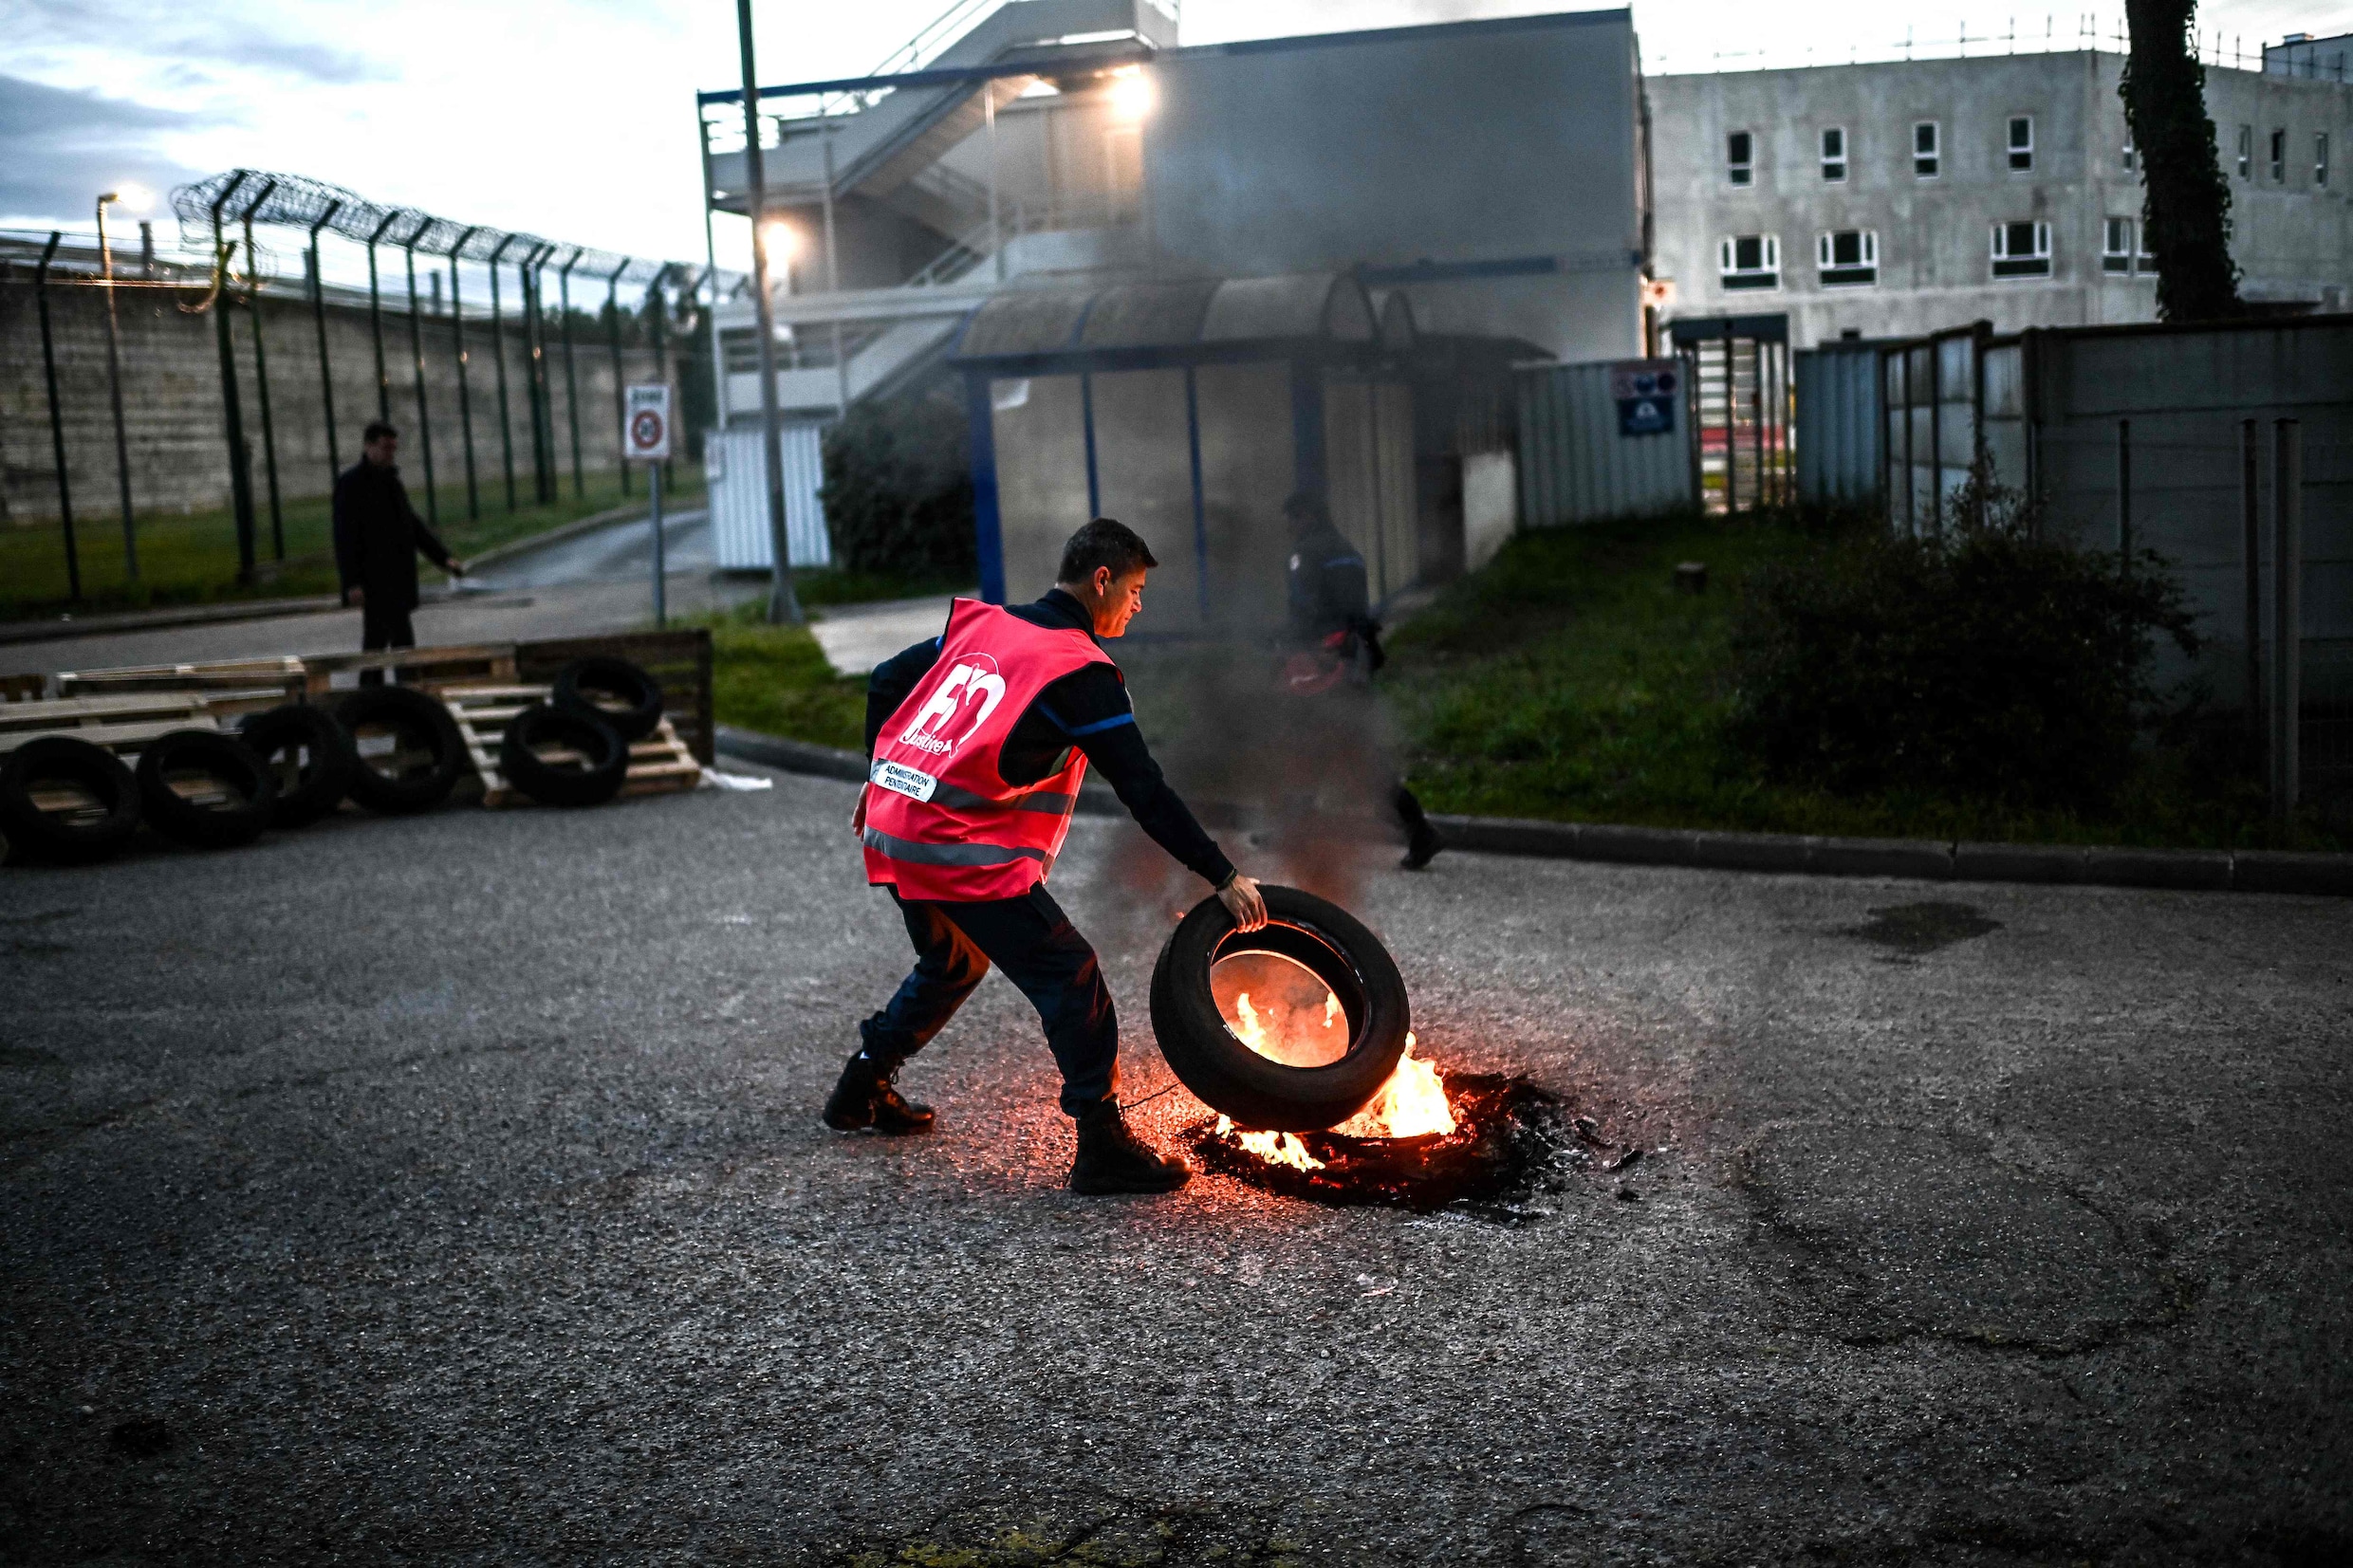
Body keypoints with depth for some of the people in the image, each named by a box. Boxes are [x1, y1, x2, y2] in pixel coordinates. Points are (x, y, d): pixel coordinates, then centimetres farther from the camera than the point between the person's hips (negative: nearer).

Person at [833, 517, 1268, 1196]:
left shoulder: (981, 624, 14)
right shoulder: (1081, 671, -8)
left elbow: (885, 683, 19)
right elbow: (1144, 791, -11)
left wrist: (882, 781, 31)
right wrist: (1224, 877, -8)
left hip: (891, 833, 9)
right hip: (965, 854, -8)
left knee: (951, 964, 29)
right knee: (1071, 980, -2)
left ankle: (861, 1089, 42)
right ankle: (1103, 1145, -2)